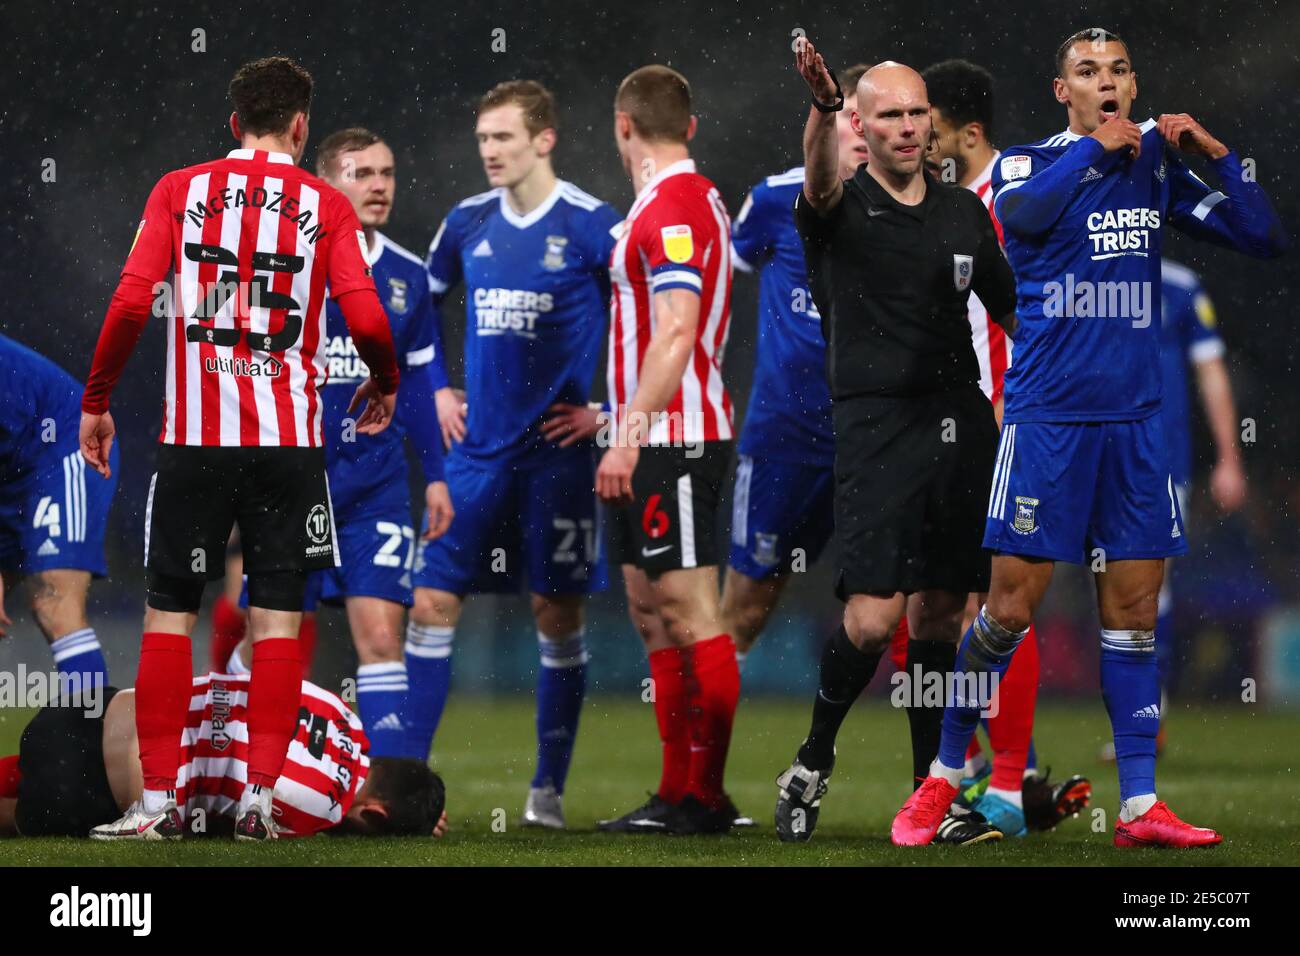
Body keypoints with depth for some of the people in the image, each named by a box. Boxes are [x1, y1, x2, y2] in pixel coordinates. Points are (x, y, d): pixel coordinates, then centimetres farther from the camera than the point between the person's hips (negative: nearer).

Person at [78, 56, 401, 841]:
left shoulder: (179, 190, 4)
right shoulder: (326, 206, 3)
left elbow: (132, 302, -5)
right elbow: (367, 319, -6)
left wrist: (96, 403, 5)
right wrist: (385, 386, 14)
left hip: (193, 436, 0)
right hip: (289, 438, 0)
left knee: (170, 613, 7)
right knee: (278, 616, 5)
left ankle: (158, 798, 3)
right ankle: (260, 796, -1)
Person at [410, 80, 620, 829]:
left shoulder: (591, 226, -8)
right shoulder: (468, 224, 6)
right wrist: (438, 389, 12)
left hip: (557, 451, -4)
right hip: (479, 448, 4)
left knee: (558, 613, 2)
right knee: (433, 601, -2)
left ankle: (550, 788, 12)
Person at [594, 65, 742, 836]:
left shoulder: (672, 208, -14)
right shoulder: (696, 200, 16)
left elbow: (675, 334, -22)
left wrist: (629, 433, -23)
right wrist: (621, 423, 26)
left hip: (673, 440, -10)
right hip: (658, 445, 10)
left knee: (693, 615, -8)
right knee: (653, 613, 11)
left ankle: (706, 796, -7)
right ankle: (678, 793, 14)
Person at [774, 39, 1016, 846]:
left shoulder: (964, 212, 13)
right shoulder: (841, 210, -2)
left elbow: (1012, 308, 23)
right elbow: (820, 181, -26)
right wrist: (822, 106, -47)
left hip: (961, 419, 4)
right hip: (877, 425, -4)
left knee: (939, 613, 5)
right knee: (875, 615, -14)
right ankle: (812, 762, 7)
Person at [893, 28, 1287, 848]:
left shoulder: (1157, 170, 10)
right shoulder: (1028, 163, -1)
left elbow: (1266, 239, 6)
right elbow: (1020, 216, -25)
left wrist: (1218, 154, -5)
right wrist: (1095, 147, -18)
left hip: (1135, 421, 4)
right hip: (1048, 417, -4)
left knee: (1134, 609, 3)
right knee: (1013, 606, -5)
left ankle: (1141, 805, 6)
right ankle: (944, 779, 8)